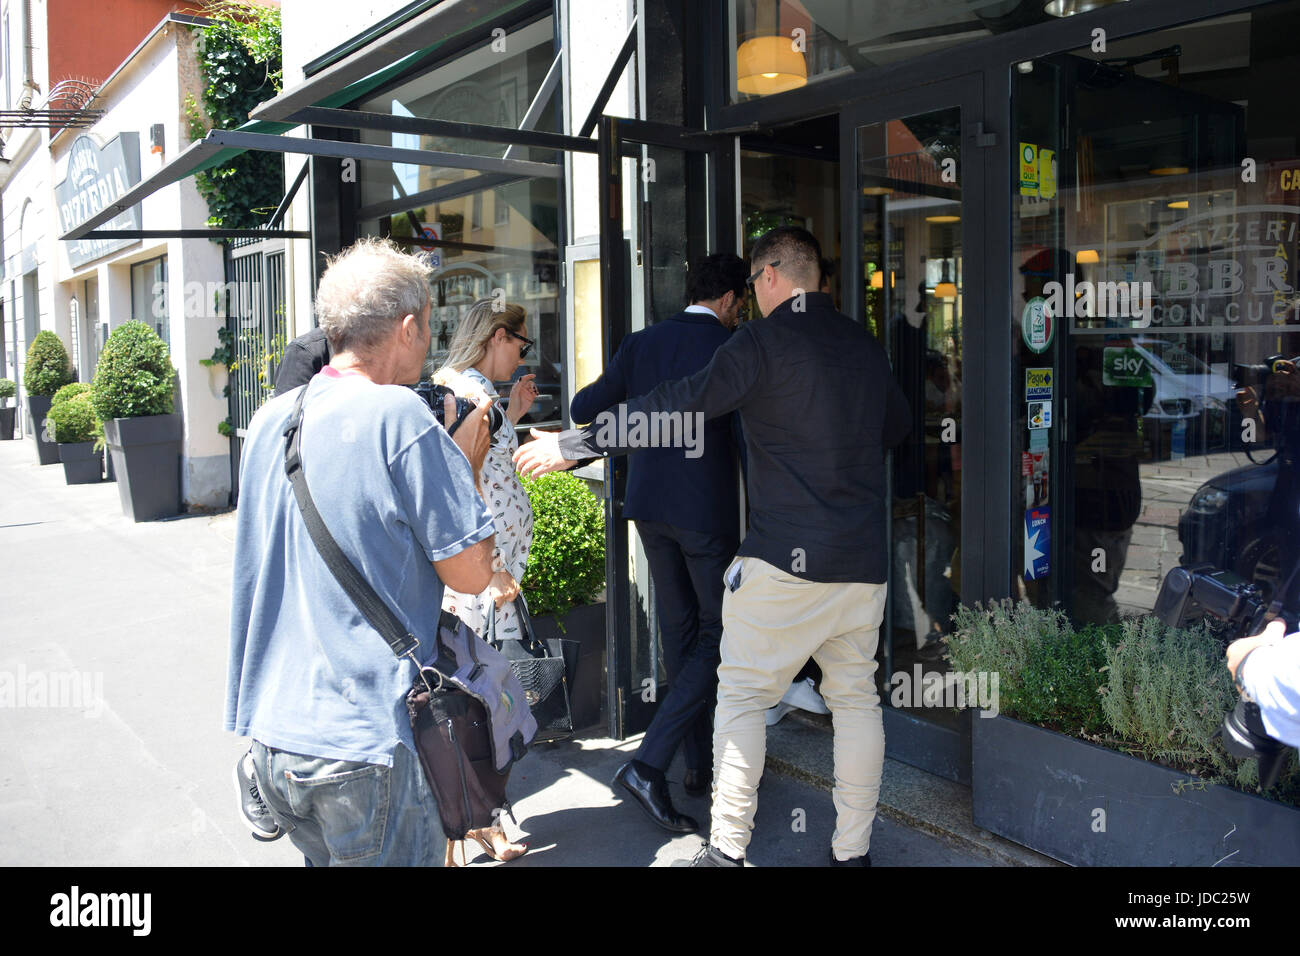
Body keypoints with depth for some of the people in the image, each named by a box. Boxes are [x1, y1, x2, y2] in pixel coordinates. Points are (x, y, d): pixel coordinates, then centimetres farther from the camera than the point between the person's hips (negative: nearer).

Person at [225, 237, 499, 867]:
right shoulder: (398, 414, -16)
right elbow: (471, 572, -11)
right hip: (364, 741, -7)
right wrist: (467, 458, 1)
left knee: (328, 855, 23)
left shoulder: (270, 419, 6)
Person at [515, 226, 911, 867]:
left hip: (784, 559, -6)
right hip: (864, 559, 6)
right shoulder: (865, 344, 11)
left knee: (742, 695, 5)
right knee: (856, 698, 13)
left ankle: (727, 848, 10)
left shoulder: (763, 341, -9)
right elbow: (898, 426, 25)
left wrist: (571, 445, -10)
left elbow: (675, 407, -15)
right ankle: (853, 848, 20)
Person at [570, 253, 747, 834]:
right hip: (707, 509, -6)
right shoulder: (732, 347, -8)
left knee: (679, 629, 15)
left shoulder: (641, 343, 7)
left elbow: (583, 409, 9)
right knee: (721, 631, 4)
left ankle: (699, 764, 26)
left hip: (649, 503, 6)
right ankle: (649, 764, -8)